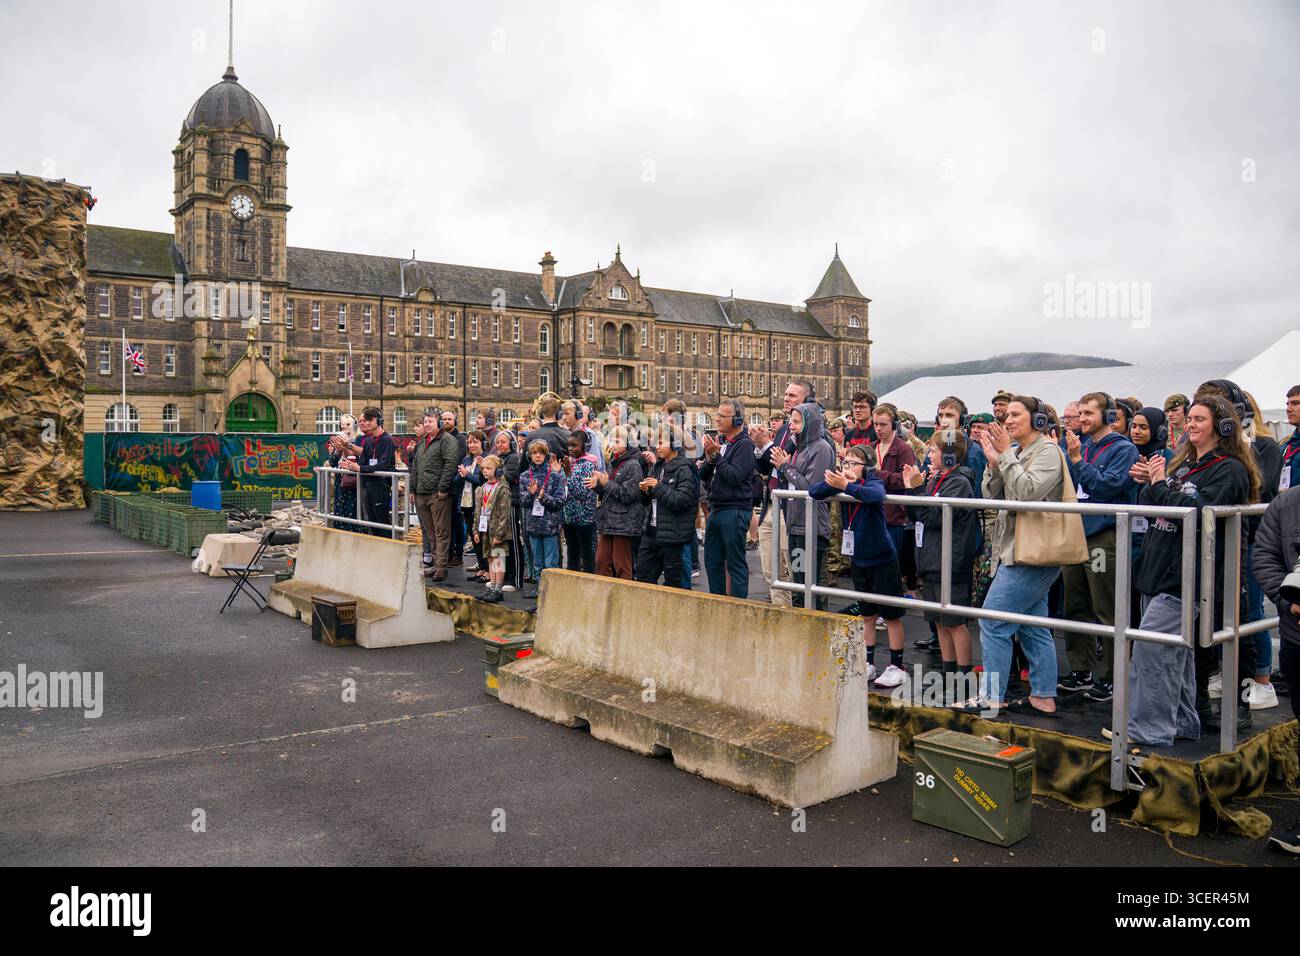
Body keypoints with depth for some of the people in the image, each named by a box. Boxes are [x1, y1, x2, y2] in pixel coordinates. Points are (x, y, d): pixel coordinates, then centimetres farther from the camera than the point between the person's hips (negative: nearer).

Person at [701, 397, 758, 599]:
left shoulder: (745, 444, -10)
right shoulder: (720, 441, 13)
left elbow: (734, 477, -19)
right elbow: (704, 476, 12)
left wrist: (716, 455, -16)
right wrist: (709, 458, -7)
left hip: (734, 511, -8)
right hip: (716, 509, 8)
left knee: (736, 564, -1)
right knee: (712, 562, 14)